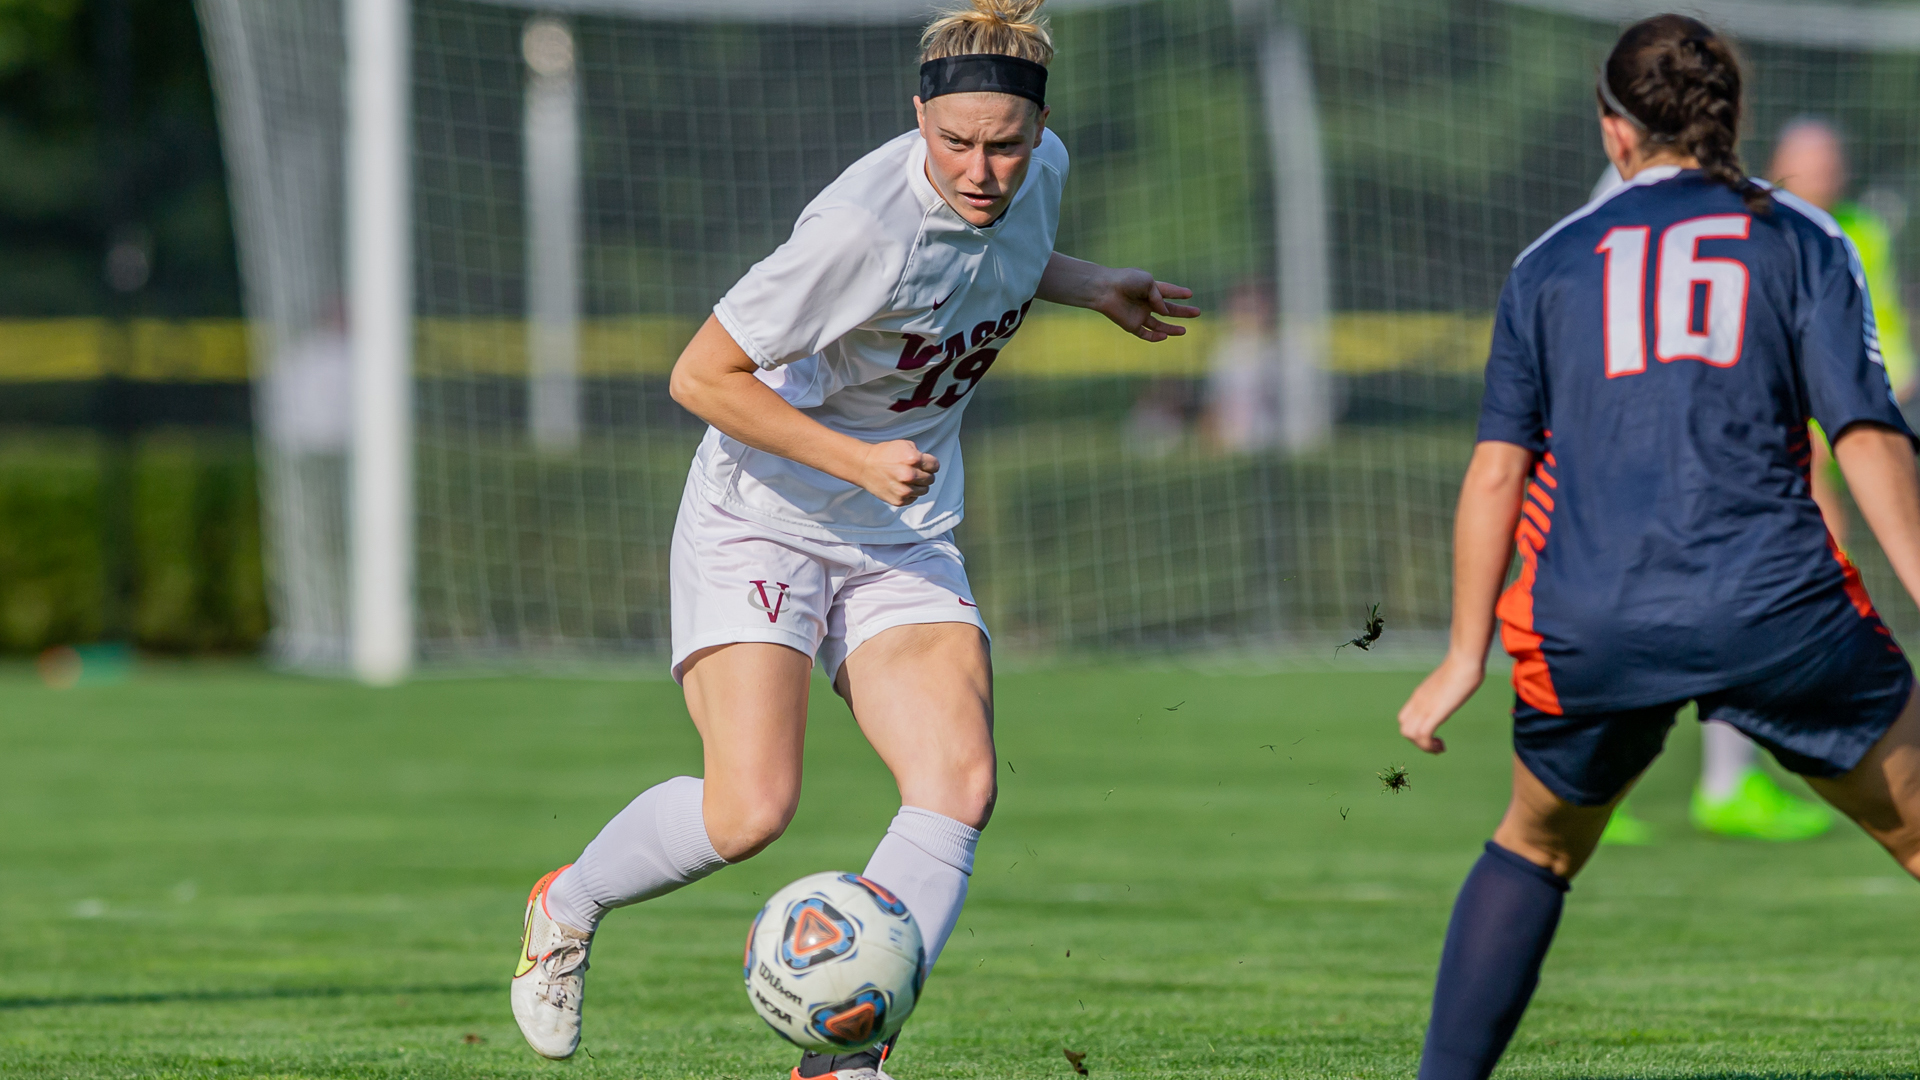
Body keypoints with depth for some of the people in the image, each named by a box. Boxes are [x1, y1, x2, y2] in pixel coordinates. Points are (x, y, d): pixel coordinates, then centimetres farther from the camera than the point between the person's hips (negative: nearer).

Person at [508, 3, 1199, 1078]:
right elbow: (701, 376, -20)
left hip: (906, 543, 6)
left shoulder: (1039, 172, -4)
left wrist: (1088, 286, 12)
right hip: (760, 518, -6)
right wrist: (857, 461, -24)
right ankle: (566, 907, 11)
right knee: (749, 812, -19)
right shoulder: (866, 226, -27)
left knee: (960, 783, -16)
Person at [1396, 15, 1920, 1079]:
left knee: (1535, 848, 26)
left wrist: (1465, 658, 12)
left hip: (1586, 628, 2)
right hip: (1772, 608, -2)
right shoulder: (1800, 240, 12)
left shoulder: (1552, 262, 17)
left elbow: (1496, 472, 9)